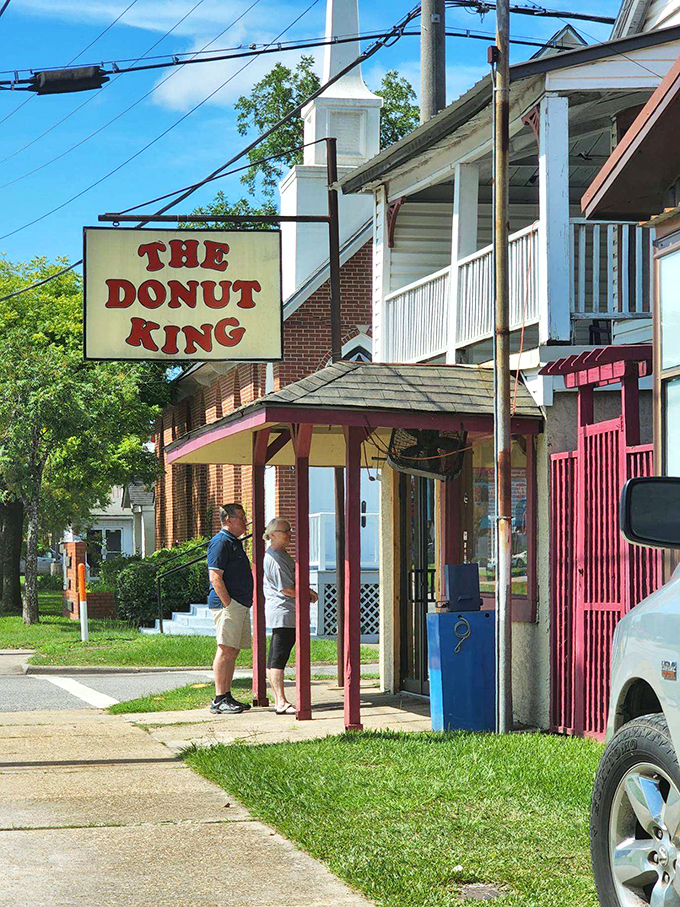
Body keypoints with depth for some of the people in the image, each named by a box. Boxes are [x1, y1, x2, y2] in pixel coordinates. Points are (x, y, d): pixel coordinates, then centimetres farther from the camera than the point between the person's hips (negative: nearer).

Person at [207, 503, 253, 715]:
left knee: (233, 651, 10)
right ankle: (219, 700, -12)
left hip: (240, 605, 10)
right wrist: (228, 604, -21)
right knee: (226, 650, -11)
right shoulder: (220, 542, -10)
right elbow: (215, 577, -17)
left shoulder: (235, 542, 22)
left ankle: (227, 696, 14)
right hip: (227, 603, -10)